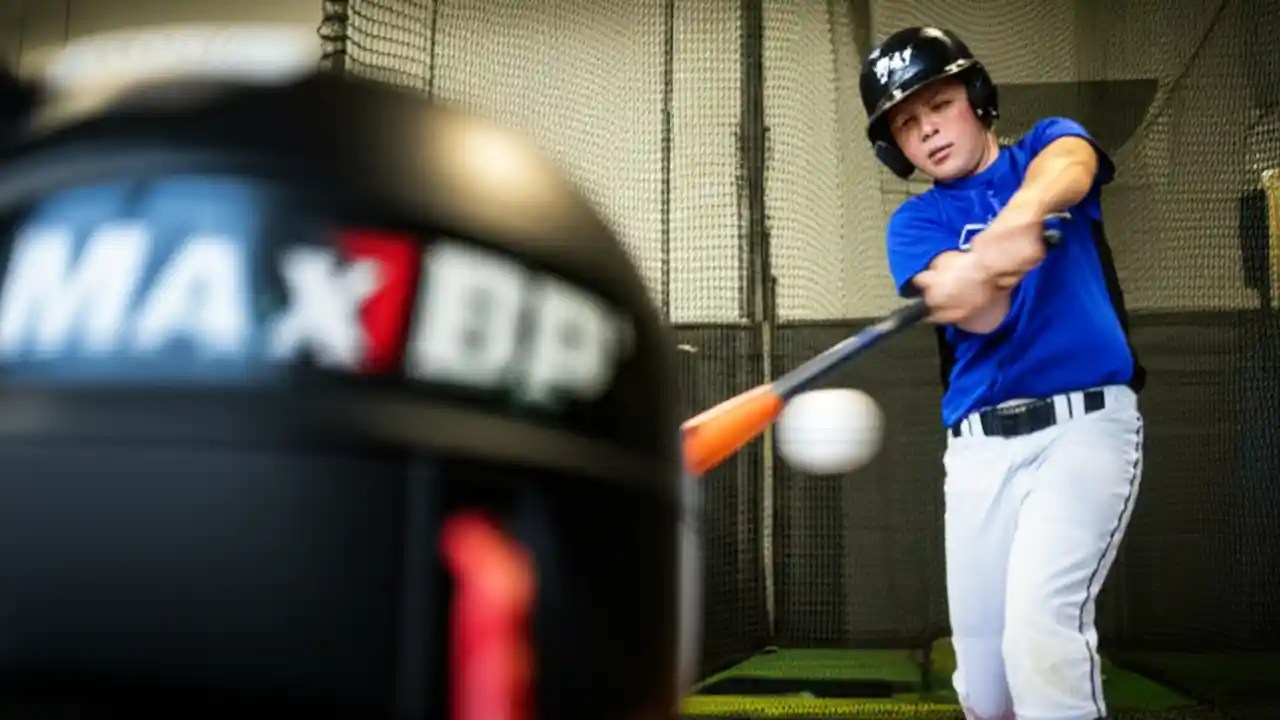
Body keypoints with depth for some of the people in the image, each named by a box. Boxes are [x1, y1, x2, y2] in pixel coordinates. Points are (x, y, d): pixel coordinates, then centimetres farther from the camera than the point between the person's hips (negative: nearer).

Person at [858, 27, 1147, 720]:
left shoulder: (1047, 142, 10)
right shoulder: (914, 222, 9)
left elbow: (1070, 165, -17)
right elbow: (972, 310, -12)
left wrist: (1022, 213, -40)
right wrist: (995, 258, -35)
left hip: (1087, 422, -2)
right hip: (981, 445, 2)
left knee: (1039, 624, -24)